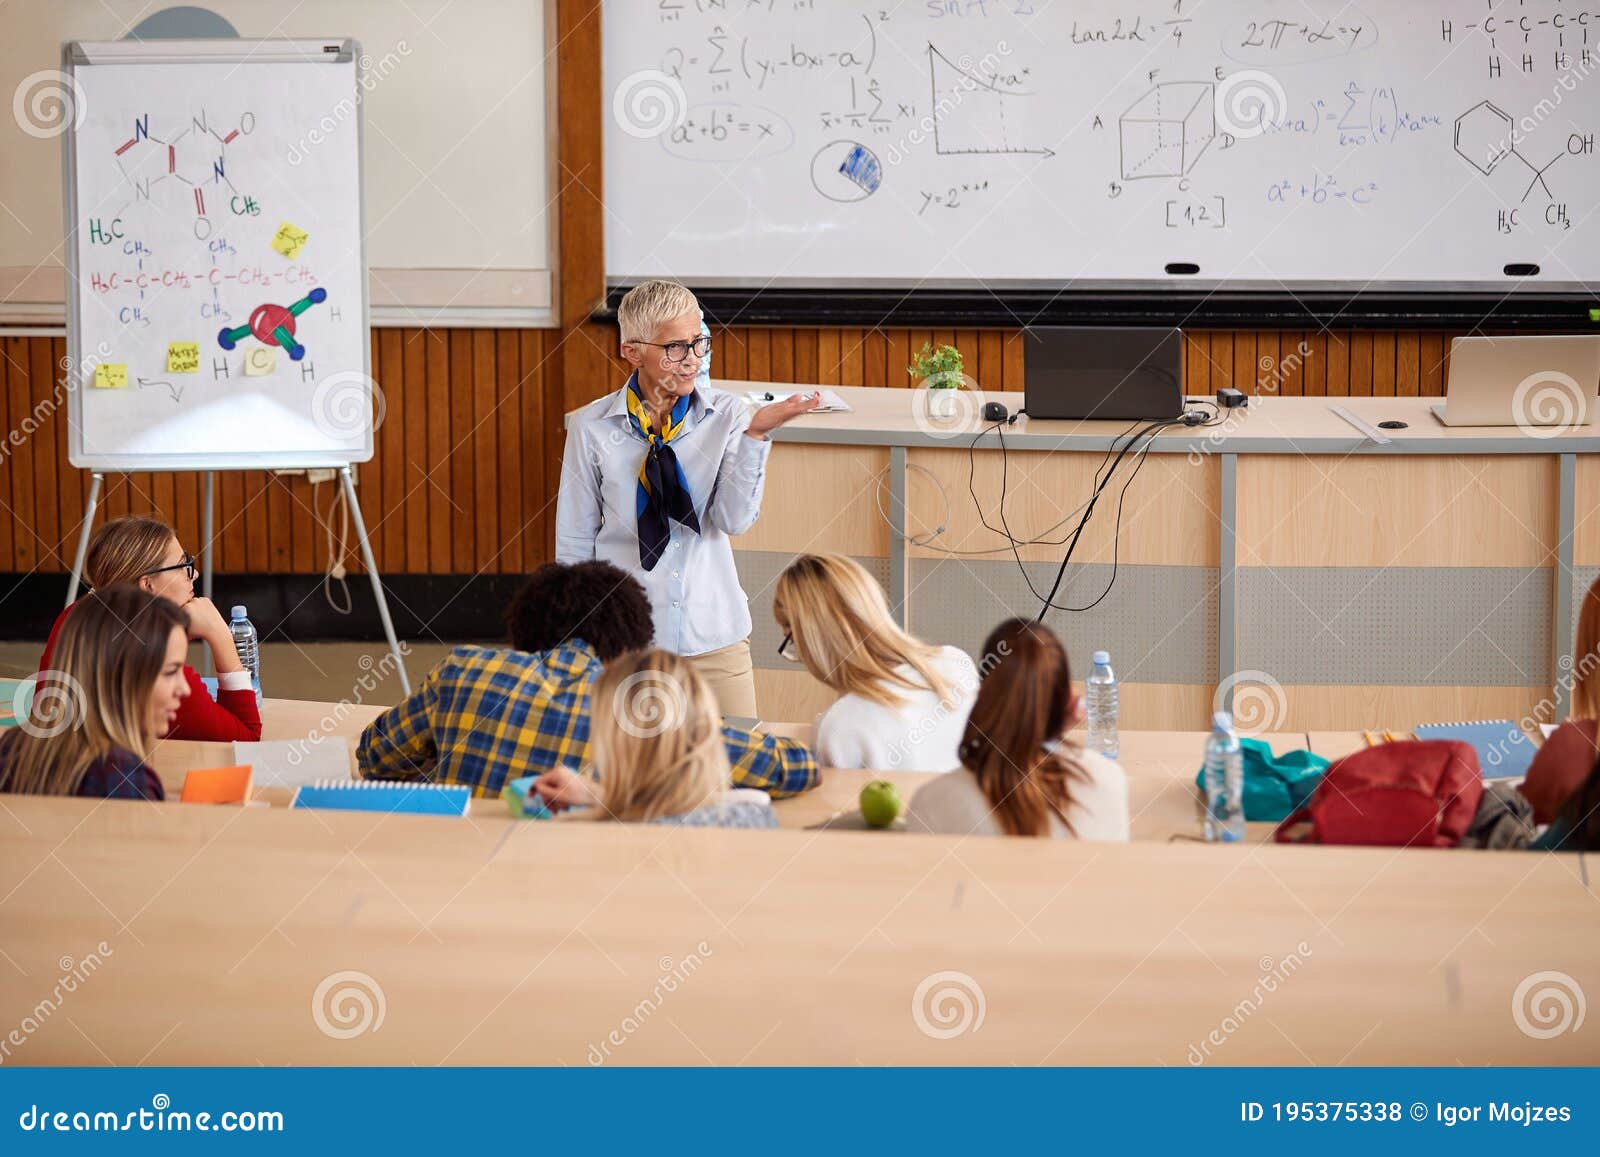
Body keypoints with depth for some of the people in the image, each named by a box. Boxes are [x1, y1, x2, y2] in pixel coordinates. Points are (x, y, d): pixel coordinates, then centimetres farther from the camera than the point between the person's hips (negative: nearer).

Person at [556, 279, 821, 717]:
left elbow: (735, 518, -12)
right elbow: (574, 543, 3)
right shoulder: (592, 428, -3)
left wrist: (755, 434, -22)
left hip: (714, 635, 1)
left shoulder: (726, 415, -2)